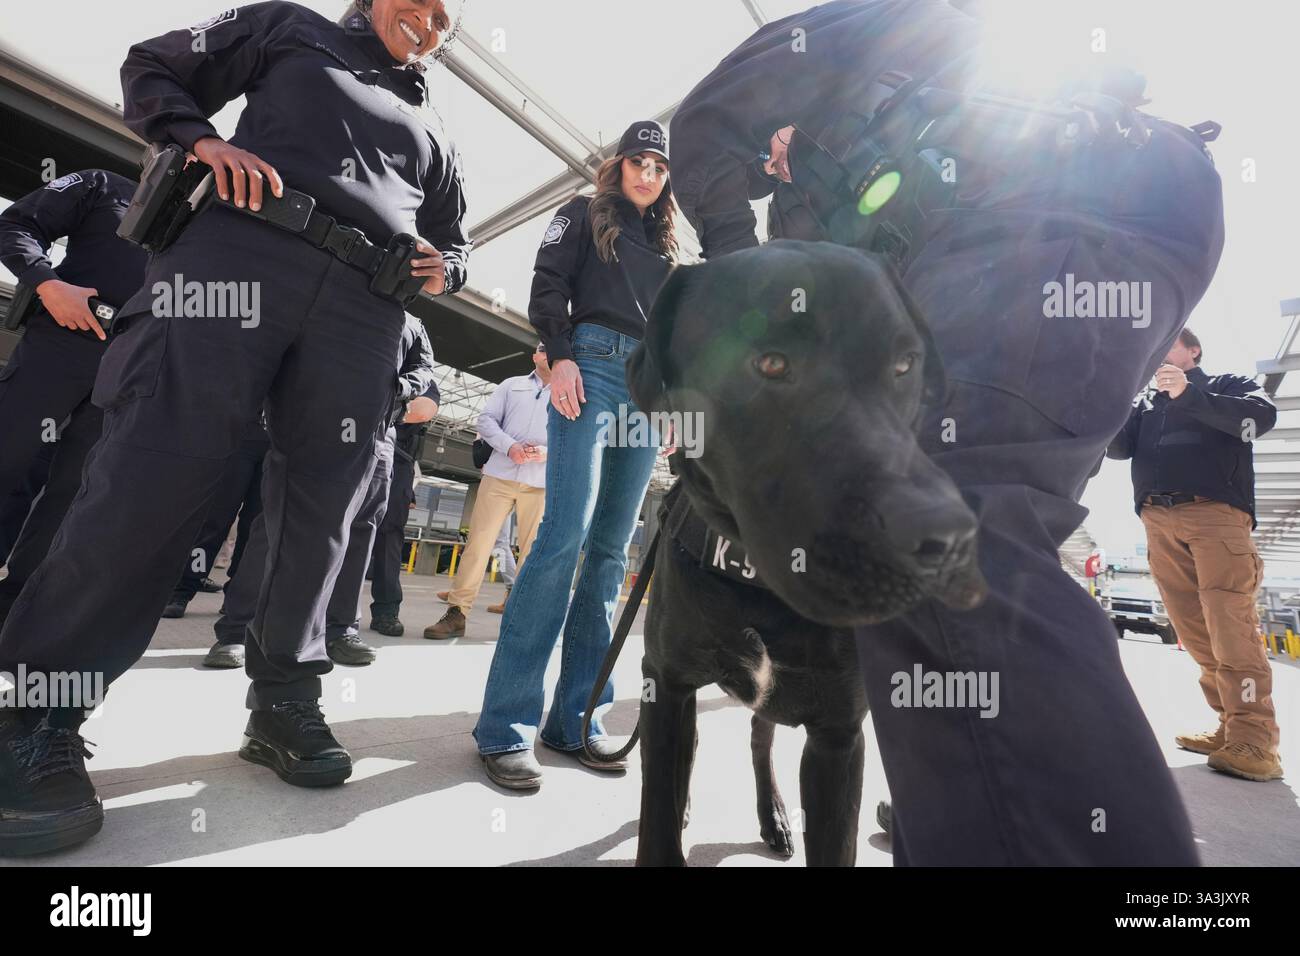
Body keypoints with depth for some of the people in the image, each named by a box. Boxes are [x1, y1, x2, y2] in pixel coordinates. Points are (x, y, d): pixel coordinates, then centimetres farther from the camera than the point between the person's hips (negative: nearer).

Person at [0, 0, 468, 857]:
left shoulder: (431, 131, 33)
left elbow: (452, 236, 35)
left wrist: (442, 269, 11)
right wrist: (205, 141, 1)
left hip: (363, 303, 3)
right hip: (240, 245, -3)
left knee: (321, 506, -4)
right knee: (153, 472, -13)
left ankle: (285, 703, 7)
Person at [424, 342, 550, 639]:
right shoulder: (512, 384, 17)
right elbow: (486, 419, 9)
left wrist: (547, 451, -13)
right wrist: (509, 446, -10)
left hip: (541, 482, 0)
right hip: (499, 474, 0)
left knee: (533, 550, 1)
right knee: (478, 542, -5)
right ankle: (457, 612, -1)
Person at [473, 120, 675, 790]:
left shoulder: (666, 246, 30)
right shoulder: (584, 214, 17)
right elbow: (548, 285, 2)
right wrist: (560, 354, -13)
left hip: (650, 392, 6)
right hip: (592, 369, -5)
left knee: (610, 551, -2)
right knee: (566, 534, -21)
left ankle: (574, 721, 2)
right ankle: (505, 726, -15)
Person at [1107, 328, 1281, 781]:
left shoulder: (1229, 385, 17)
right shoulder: (1145, 402, 26)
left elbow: (1262, 416, -5)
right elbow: (1118, 447, 11)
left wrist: (1190, 396, -14)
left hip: (1215, 513, -4)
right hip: (1159, 523, 4)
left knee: (1231, 625, -14)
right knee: (1195, 633, 1)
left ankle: (1255, 743, -14)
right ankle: (1231, 726, 7)